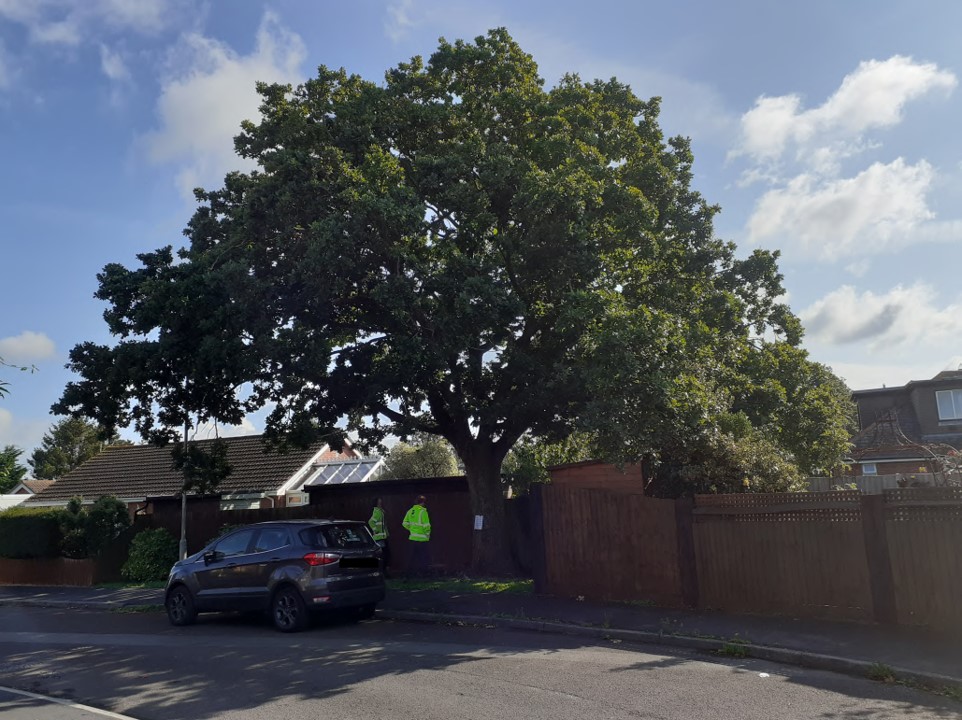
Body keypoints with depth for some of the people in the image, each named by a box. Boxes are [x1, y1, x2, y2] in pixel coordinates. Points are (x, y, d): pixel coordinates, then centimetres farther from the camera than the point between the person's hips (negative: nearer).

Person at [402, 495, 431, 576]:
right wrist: (428, 533, -3)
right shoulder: (422, 511, -16)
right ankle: (422, 572, 6)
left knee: (413, 555, 16)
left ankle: (411, 570, 20)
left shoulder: (410, 511, 6)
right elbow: (426, 525, -19)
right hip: (422, 538, -6)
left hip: (412, 537, 6)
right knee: (423, 557, 4)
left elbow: (405, 523, 11)